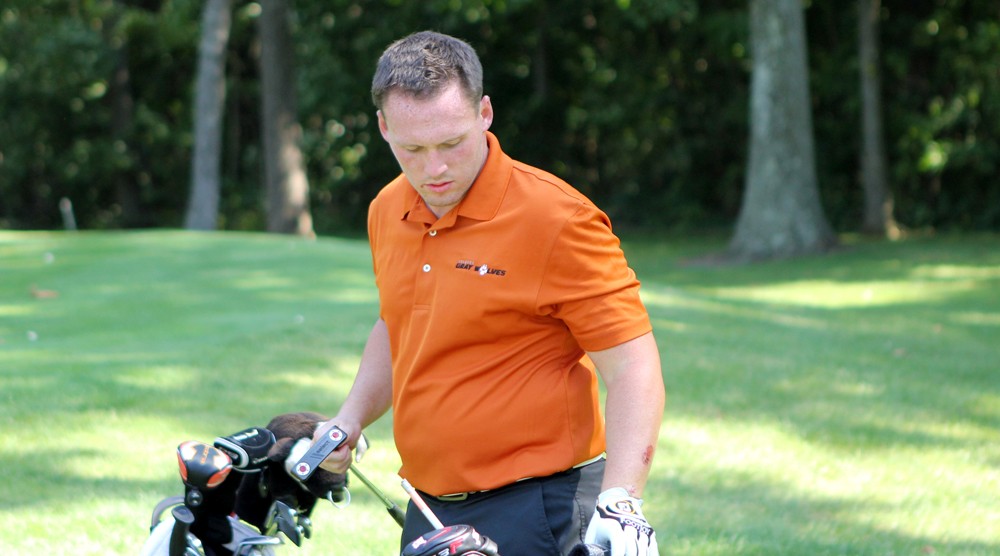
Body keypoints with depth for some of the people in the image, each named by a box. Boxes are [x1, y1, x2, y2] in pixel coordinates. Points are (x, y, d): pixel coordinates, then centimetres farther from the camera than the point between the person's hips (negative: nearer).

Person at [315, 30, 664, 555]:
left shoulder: (557, 220, -14)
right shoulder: (387, 212, 7)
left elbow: (631, 365, -15)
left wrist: (620, 503, -25)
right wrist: (351, 418, 11)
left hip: (535, 511, -6)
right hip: (427, 509, 7)